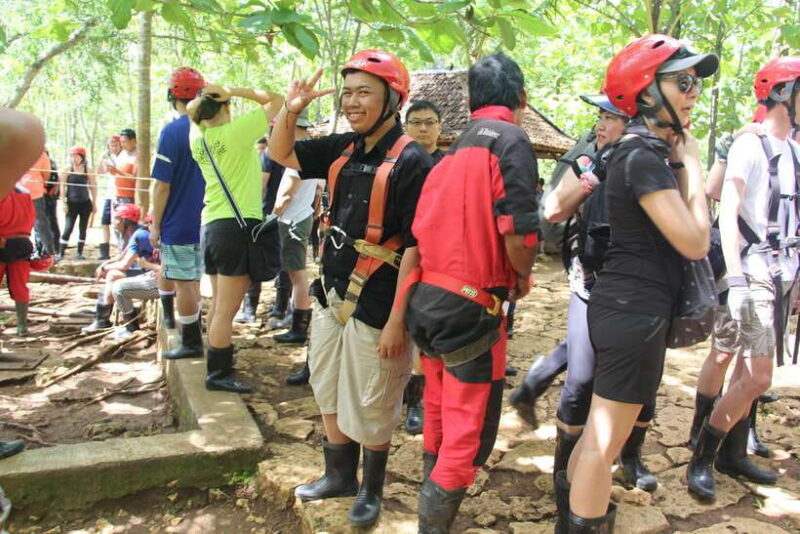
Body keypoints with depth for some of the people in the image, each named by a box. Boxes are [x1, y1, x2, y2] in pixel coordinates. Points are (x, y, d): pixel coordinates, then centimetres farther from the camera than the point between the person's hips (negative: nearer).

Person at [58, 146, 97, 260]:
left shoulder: (88, 171, 4)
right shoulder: (67, 170, 0)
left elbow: (93, 187, 8)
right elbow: (62, 187, 0)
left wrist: (94, 204, 6)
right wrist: (63, 203, -6)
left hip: (85, 203, 2)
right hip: (72, 203, -2)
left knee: (83, 228, 6)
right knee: (68, 228, -8)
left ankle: (80, 253, 15)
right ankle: (60, 253, -3)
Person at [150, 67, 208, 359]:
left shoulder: (172, 131, -14)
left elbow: (162, 185, -15)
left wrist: (155, 225, -6)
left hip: (178, 222, -6)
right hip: (206, 221, 6)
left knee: (184, 282, 3)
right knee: (193, 278, 18)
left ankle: (191, 343, 12)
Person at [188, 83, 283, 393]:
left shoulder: (198, 139, 9)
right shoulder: (237, 131, -9)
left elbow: (191, 111, 29)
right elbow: (276, 100, -4)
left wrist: (200, 100, 10)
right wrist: (234, 92, -5)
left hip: (211, 225, 8)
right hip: (238, 226, -8)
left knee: (219, 303, 18)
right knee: (227, 309, -3)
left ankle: (218, 360, 28)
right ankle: (218, 374, 2)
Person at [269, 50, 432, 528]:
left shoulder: (411, 161, -15)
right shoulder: (343, 149, 6)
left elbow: (414, 247, -18)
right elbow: (281, 154, 19)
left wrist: (397, 320, -21)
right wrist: (291, 110, 0)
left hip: (376, 308, -7)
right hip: (332, 298, 7)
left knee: (371, 407, 10)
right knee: (329, 396, 20)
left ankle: (372, 490, 34)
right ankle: (339, 475, 42)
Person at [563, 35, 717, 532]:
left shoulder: (654, 151, 14)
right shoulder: (644, 156, -17)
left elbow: (683, 225, 11)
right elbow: (695, 242, -19)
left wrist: (681, 163, 7)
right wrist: (691, 165, -9)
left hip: (629, 304, 10)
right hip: (635, 309, -10)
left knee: (603, 432, 22)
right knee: (606, 440, 4)